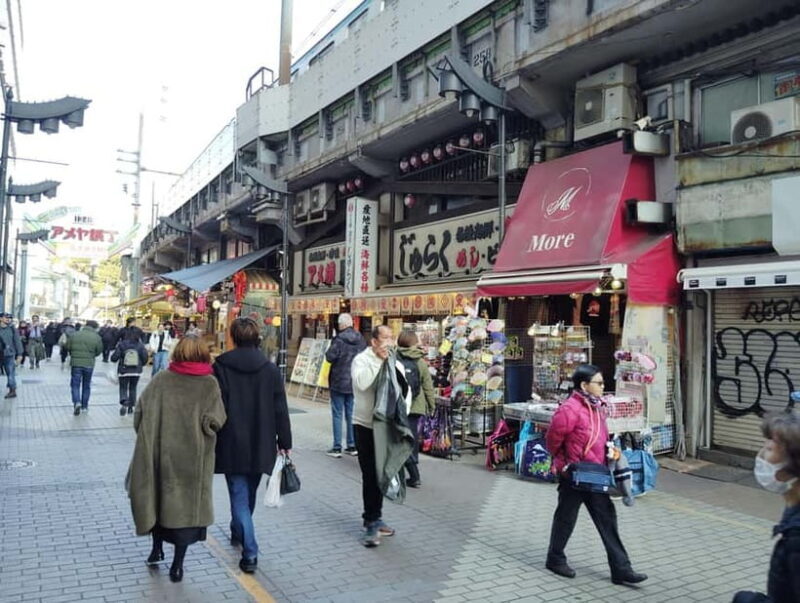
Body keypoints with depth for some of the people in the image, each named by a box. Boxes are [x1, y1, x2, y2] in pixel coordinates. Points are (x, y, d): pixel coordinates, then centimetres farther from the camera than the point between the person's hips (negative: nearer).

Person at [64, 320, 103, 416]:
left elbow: (68, 347, 3)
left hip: (75, 363, 0)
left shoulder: (74, 335, -1)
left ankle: (77, 402, -15)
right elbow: (99, 351, 0)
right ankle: (84, 406, 19)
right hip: (89, 364, 0)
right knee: (86, 385, 13)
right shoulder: (97, 337, -5)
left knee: (75, 384, 6)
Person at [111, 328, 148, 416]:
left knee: (123, 388, 8)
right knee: (133, 388, 16)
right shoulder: (140, 345, -5)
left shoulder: (121, 345, -8)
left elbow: (114, 358, -10)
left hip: (123, 371, -2)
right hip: (136, 372, 2)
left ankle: (124, 402, -18)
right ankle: (130, 407, 18)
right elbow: (145, 359, -6)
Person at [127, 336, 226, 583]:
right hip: (193, 456, -2)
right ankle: (177, 565, 14)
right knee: (187, 504, 9)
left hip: (161, 451, 2)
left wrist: (149, 439, 11)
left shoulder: (161, 379, -2)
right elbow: (213, 422, -15)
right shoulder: (209, 383, -8)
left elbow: (139, 412, -3)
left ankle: (157, 548, 32)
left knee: (158, 496, 23)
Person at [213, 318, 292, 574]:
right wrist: (284, 442, 7)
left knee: (239, 496, 2)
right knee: (249, 494, 22)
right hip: (260, 444, 3)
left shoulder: (221, 366, -9)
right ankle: (238, 532, 44)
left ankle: (250, 552, -4)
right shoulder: (270, 369, -2)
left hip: (232, 444, -3)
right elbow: (280, 409, -1)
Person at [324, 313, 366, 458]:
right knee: (351, 414, 13)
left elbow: (330, 357, -17)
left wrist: (329, 352, 2)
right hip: (355, 382, 5)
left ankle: (337, 447, 3)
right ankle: (352, 446, 17)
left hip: (339, 382, -5)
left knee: (337, 414, 2)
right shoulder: (361, 339, 2)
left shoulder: (339, 339, -17)